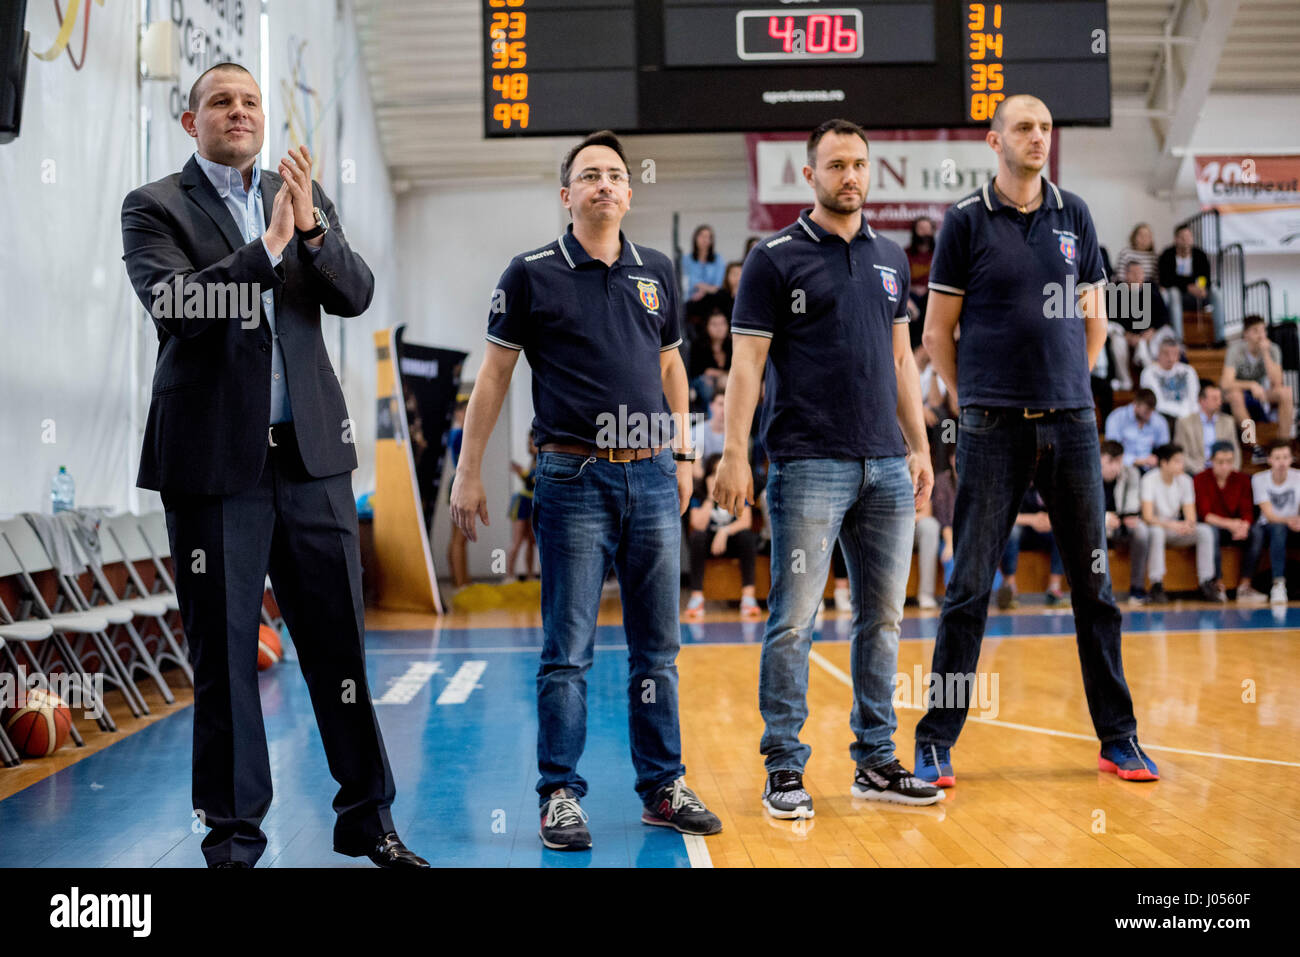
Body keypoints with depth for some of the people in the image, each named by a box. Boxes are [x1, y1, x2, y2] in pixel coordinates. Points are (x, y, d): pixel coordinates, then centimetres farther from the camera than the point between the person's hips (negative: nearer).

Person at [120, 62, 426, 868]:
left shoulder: (304, 196, 13)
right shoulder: (155, 207, 2)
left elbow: (355, 296, 2)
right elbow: (173, 306, -14)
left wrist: (311, 229, -15)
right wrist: (267, 245, -21)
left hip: (311, 452, 3)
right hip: (215, 458, -3)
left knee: (340, 641, 6)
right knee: (224, 652, 5)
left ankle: (368, 818, 18)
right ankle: (234, 833, 18)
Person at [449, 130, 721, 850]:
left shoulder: (657, 272, 11)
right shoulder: (533, 274, 0)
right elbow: (494, 374, 2)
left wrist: (682, 454, 17)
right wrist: (468, 472, -1)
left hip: (651, 477, 4)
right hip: (573, 477, -4)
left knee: (657, 648, 9)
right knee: (567, 650, -1)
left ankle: (663, 788, 20)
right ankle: (560, 795, 10)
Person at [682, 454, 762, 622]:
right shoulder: (699, 495, -4)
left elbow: (746, 521, -14)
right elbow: (699, 525, -18)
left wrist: (725, 531, -31)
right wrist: (711, 497, -21)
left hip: (733, 541, 0)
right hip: (709, 542, 0)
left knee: (746, 536, -32)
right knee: (697, 537, -33)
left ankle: (748, 596, -38)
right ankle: (696, 597, -38)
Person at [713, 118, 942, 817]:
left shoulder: (890, 259, 16)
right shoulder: (775, 259, -1)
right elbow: (747, 363, -5)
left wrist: (920, 448, 14)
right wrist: (734, 452, -13)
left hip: (887, 467, 6)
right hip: (809, 465, -5)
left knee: (882, 618, 9)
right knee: (793, 620, -4)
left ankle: (876, 762, 19)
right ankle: (784, 767, 5)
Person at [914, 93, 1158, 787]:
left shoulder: (1073, 215, 11)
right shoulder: (966, 221, 0)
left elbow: (1094, 320, 17)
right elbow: (938, 331, 2)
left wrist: (1064, 385, 11)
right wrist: (973, 402, 1)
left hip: (1070, 424, 3)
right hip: (993, 429, -3)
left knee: (1094, 583, 7)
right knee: (969, 587, -2)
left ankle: (1118, 738, 18)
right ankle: (935, 743, 8)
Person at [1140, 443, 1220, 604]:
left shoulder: (1185, 480, -3)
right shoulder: (1149, 480, -17)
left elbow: (1191, 517, -5)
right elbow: (1147, 517, -25)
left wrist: (1188, 524, -30)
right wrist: (1171, 525, -41)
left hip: (1175, 529, 5)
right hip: (1155, 526, -5)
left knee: (1205, 531, -19)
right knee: (1156, 532, -38)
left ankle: (1206, 584, -16)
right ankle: (1156, 586, -32)